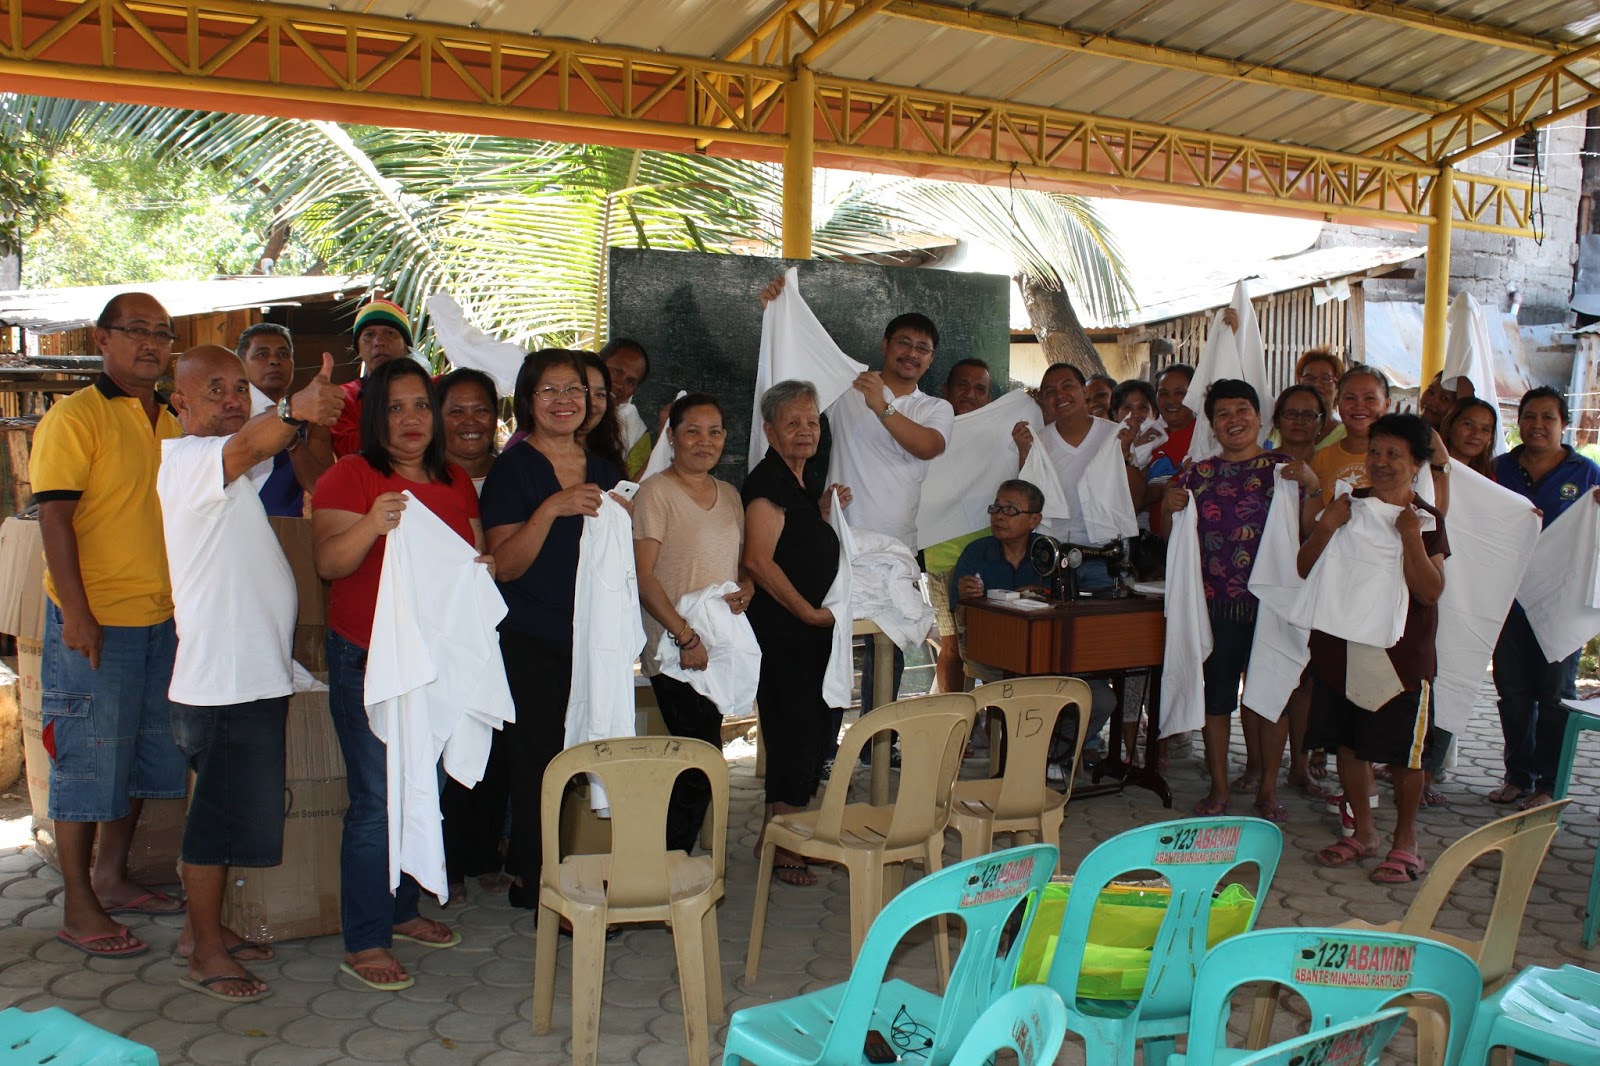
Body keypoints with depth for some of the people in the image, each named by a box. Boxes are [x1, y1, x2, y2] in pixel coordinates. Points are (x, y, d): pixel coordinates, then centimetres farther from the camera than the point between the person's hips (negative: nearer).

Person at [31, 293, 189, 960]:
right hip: (93, 620, -7)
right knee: (88, 761, 1)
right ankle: (78, 910, 12)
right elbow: (54, 516, -14)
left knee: (144, 755, 15)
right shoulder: (75, 416, -9)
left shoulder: (172, 423, 13)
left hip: (161, 617, 7)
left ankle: (111, 877, 30)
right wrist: (76, 613, -19)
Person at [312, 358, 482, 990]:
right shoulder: (351, 475, -5)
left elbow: (477, 556, 20)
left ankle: (402, 911, 31)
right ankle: (364, 943, 5)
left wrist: (485, 567, -3)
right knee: (377, 800, -5)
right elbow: (327, 563, -14)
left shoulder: (457, 483, 13)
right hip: (368, 660, -6)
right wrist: (372, 526, -31)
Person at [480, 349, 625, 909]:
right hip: (531, 643, -5)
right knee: (540, 764, -3)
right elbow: (506, 565, -11)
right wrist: (551, 509, -22)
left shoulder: (604, 470, 14)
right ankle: (540, 890, 12)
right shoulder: (513, 467, -3)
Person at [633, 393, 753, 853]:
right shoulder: (656, 492, -7)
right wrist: (686, 636, -18)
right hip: (677, 649, -7)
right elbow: (642, 577, -12)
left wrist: (745, 589, 2)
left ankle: (674, 858, 21)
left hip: (722, 646, 7)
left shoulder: (729, 495, 15)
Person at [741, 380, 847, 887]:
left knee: (815, 729, 13)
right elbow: (759, 561, -21)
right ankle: (778, 846, 5)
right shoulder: (767, 483, -13)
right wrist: (810, 612, -18)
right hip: (781, 633, -10)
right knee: (794, 732, -6)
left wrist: (825, 510, 15)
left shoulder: (800, 482, 17)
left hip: (810, 632, 10)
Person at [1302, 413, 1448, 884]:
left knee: (1403, 754, 5)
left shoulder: (1426, 520, -4)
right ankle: (1363, 832, 29)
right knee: (1349, 744, 12)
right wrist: (1325, 527, -15)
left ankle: (1405, 840, 23)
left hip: (1403, 655, -3)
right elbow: (1305, 568, 1)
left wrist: (1411, 539, -23)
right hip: (1341, 647, 3)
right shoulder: (1349, 506, 4)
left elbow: (1430, 591, -13)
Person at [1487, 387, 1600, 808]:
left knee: (1554, 694, 4)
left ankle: (1548, 784, 14)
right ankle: (1518, 774, 22)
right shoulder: (1501, 468, 6)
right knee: (1513, 691, 9)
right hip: (1509, 597, 2)